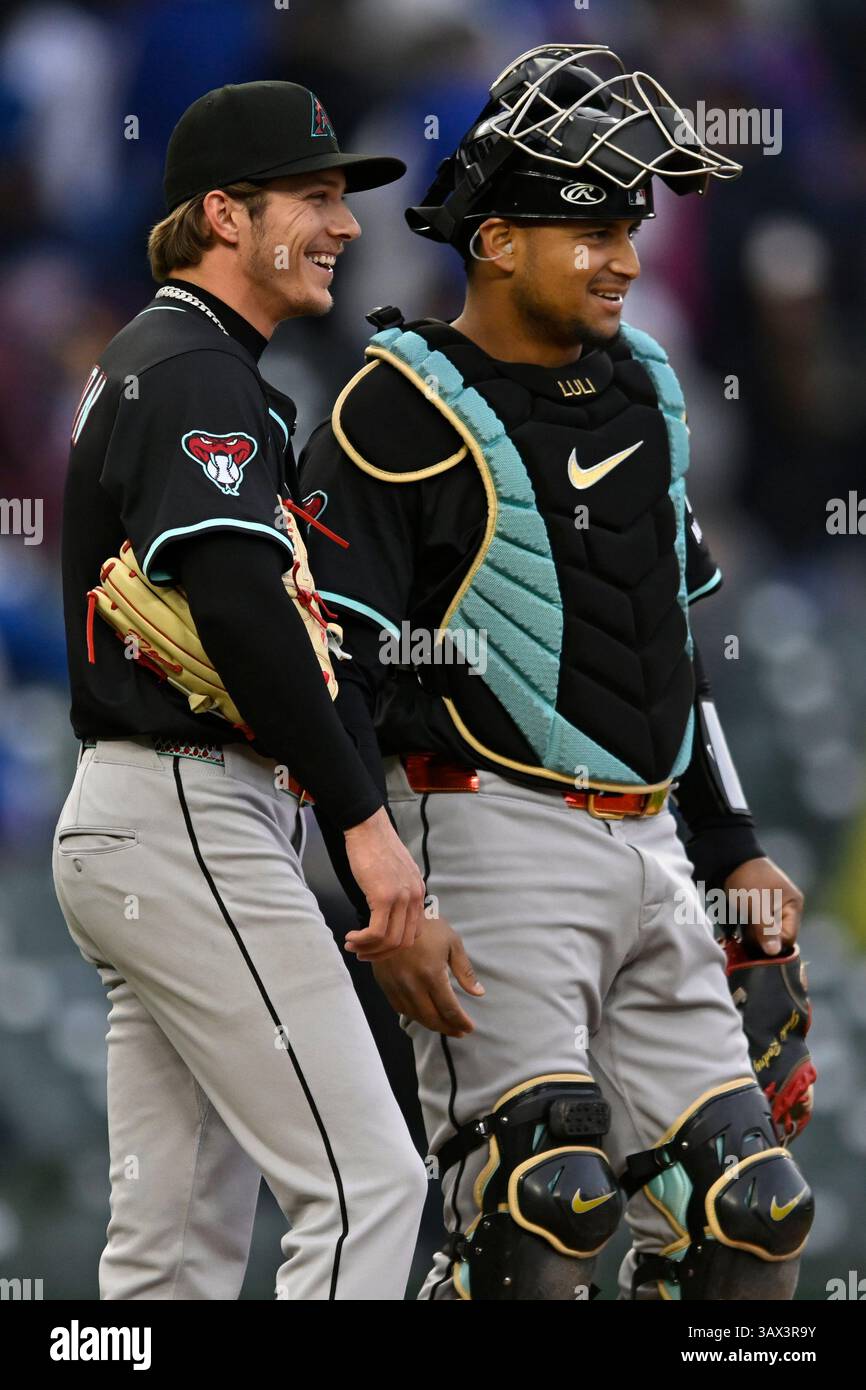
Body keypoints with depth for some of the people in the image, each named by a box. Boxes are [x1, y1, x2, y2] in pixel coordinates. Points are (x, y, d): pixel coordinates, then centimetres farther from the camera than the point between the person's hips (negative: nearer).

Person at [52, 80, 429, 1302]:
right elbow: (243, 611, -23)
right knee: (367, 1184, -13)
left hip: (127, 819, 11)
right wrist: (362, 813, -22)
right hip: (191, 824, -11)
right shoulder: (199, 375, -11)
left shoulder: (141, 365, 22)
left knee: (177, 1243, 8)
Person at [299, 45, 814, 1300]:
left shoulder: (641, 395, 15)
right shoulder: (404, 411, -8)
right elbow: (334, 676, -12)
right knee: (548, 1203, -19)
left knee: (753, 1211, 2)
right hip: (495, 839, -7)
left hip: (646, 854, 7)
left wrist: (734, 848, 22)